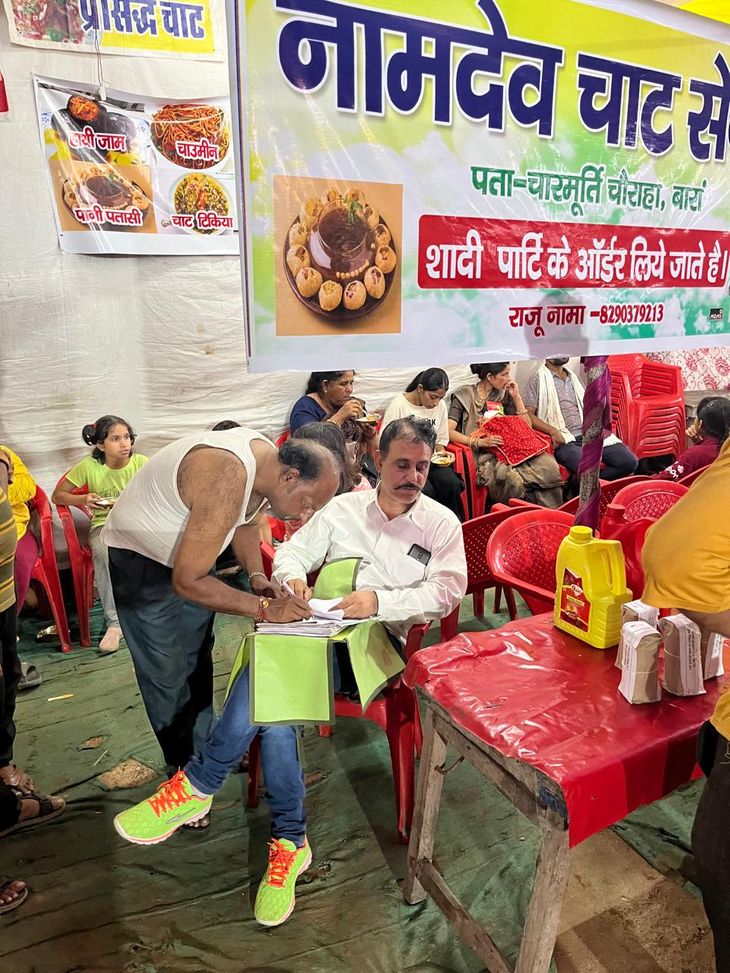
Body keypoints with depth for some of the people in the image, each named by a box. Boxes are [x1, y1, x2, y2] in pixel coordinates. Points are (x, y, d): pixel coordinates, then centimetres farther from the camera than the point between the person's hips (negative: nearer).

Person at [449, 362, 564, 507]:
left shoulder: (504, 394, 20)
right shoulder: (465, 395, 4)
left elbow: (527, 426, 17)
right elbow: (448, 431, -9)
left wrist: (516, 397, 8)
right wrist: (480, 442, -20)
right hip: (483, 453, -5)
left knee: (548, 466, -25)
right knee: (510, 479, -39)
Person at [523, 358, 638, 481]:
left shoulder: (574, 378, 25)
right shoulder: (538, 380, 6)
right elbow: (528, 414, -5)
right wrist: (552, 431, -19)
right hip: (564, 440, -6)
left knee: (630, 461, -15)